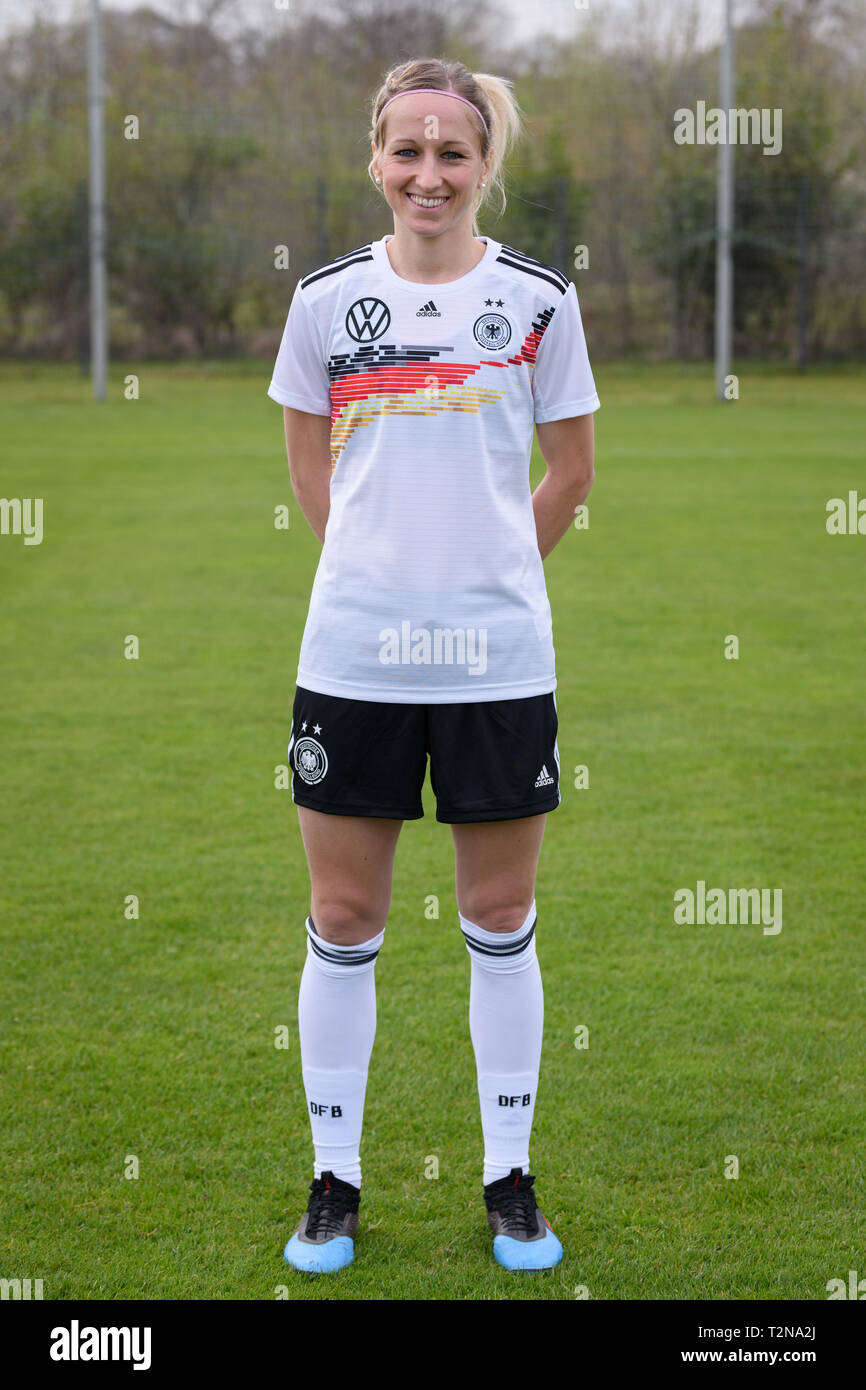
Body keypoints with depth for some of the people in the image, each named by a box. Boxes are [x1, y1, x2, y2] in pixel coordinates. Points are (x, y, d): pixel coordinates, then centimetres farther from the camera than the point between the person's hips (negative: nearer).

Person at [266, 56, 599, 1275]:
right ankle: (335, 1179, 20)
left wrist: (488, 569, 9)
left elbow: (571, 469, 9)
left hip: (498, 658, -1)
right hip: (354, 655, 1)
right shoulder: (327, 298, 2)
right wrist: (380, 561, 10)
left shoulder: (539, 298, -1)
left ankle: (511, 1180, 21)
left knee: (500, 922, 8)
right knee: (343, 922, 7)